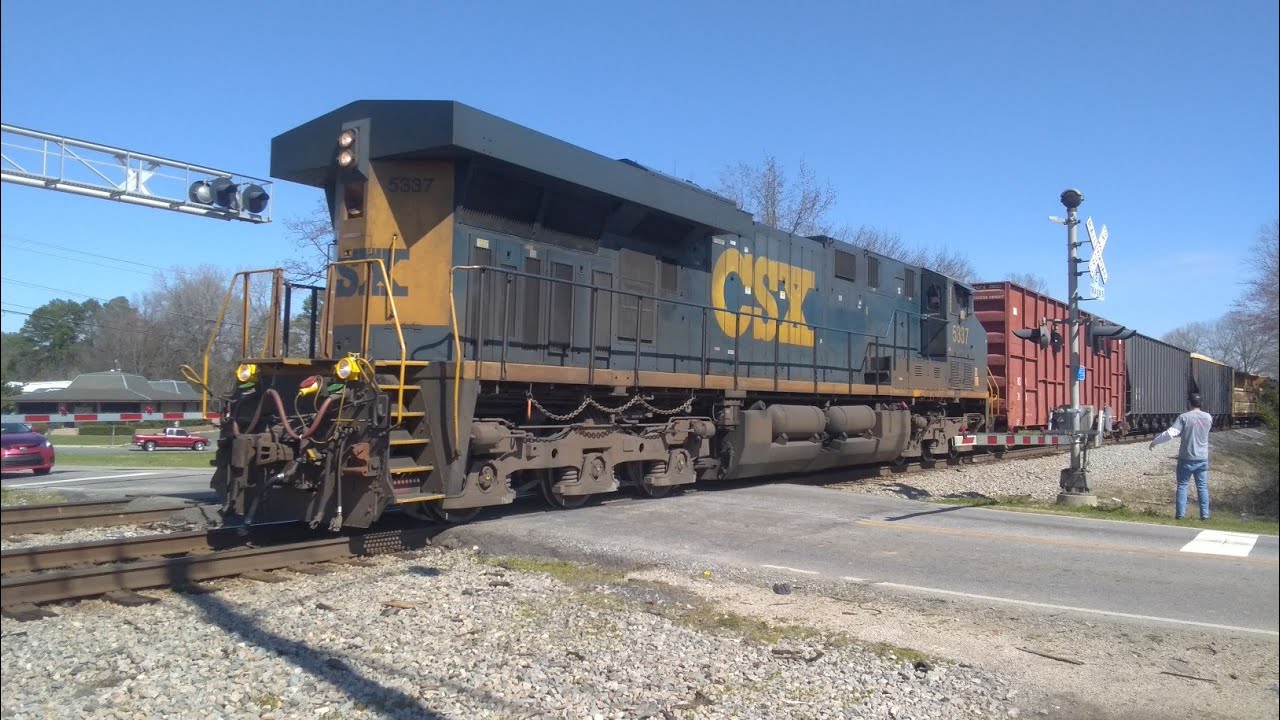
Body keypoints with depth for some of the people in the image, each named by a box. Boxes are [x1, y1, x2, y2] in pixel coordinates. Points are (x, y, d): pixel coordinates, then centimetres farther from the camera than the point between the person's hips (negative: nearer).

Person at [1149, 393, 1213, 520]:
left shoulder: (1184, 417, -15)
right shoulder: (1208, 417, 1)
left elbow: (1170, 433, -20)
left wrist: (1154, 442, -9)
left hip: (1186, 459, -4)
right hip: (1202, 459, 4)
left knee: (1182, 485, 6)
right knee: (1202, 486, 10)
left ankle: (1180, 513, 5)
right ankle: (1204, 514, 11)